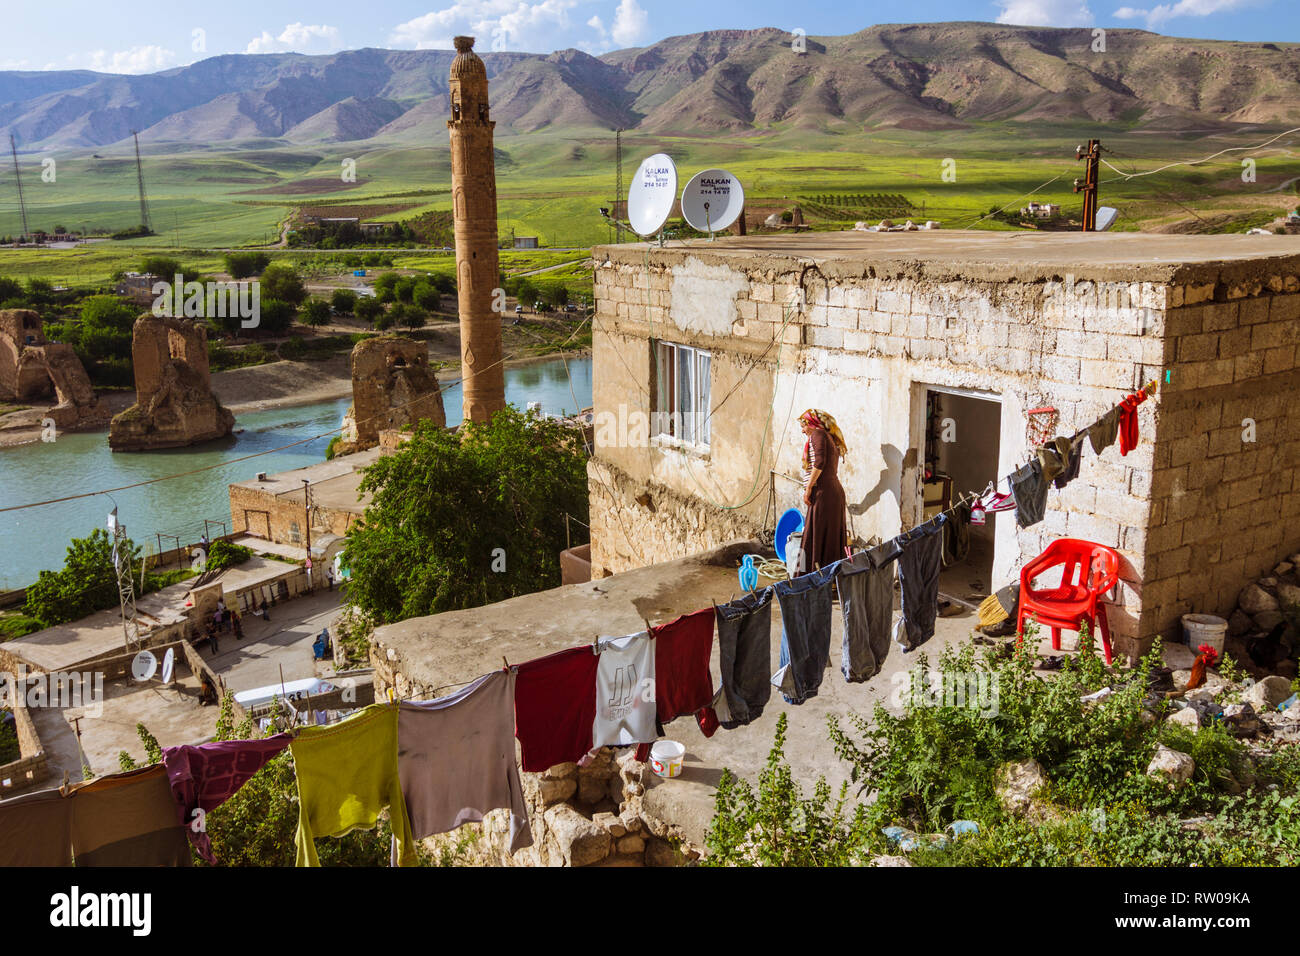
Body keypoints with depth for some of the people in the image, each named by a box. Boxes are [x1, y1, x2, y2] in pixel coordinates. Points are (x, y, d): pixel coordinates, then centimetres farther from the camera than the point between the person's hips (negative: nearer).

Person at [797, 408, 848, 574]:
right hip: (836, 489, 9)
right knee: (833, 534, 9)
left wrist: (808, 488, -13)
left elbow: (819, 463, -16)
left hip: (823, 491, -9)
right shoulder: (832, 438, 22)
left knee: (817, 535, -6)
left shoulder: (818, 434, -4)